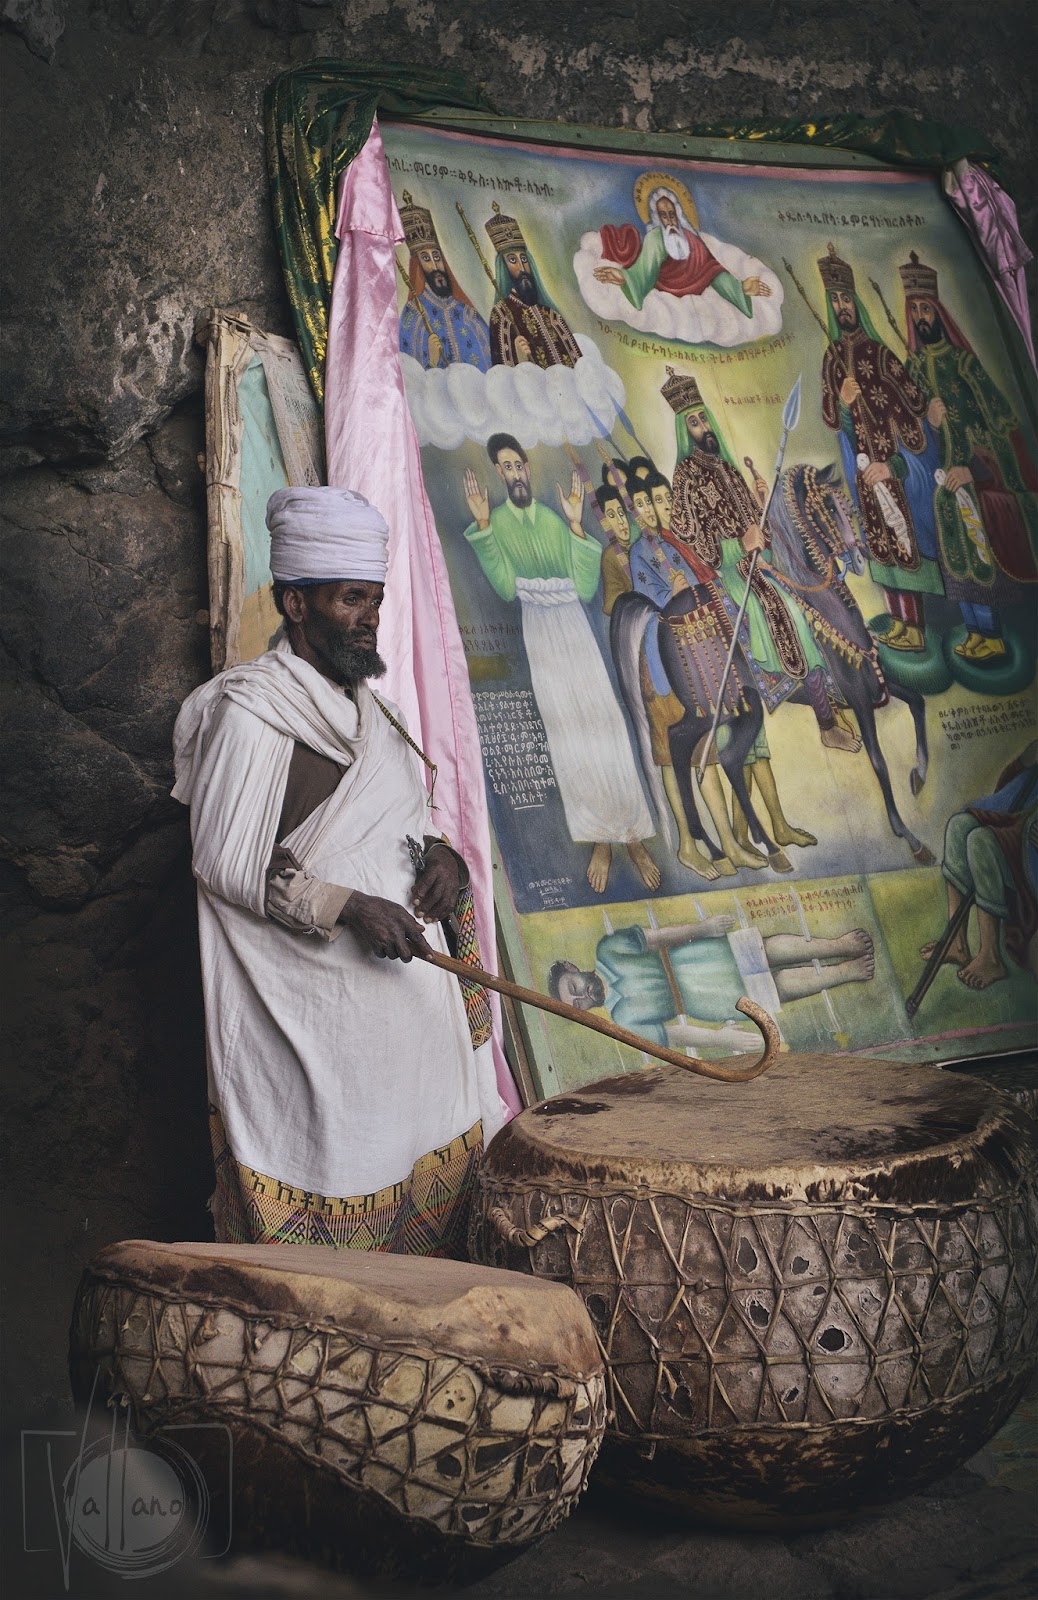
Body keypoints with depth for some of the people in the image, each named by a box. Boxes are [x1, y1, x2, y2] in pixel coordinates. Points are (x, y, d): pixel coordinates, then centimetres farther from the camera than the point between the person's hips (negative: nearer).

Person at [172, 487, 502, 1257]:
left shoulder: (367, 703, 15)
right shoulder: (250, 710, -11)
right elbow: (224, 863, -14)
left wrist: (441, 854, 1)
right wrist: (346, 906, -23)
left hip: (406, 982, 8)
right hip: (317, 1003, -8)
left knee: (432, 1165, 12)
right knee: (329, 1176, -2)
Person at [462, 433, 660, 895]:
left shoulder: (555, 520, 2)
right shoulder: (496, 522, 0)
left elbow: (585, 587, -8)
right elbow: (506, 588, -14)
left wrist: (576, 523, -14)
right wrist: (482, 524, -19)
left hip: (575, 630, 1)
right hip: (538, 634, -1)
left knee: (604, 725, -4)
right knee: (567, 734, -2)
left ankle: (633, 835, 2)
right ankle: (600, 839, 5)